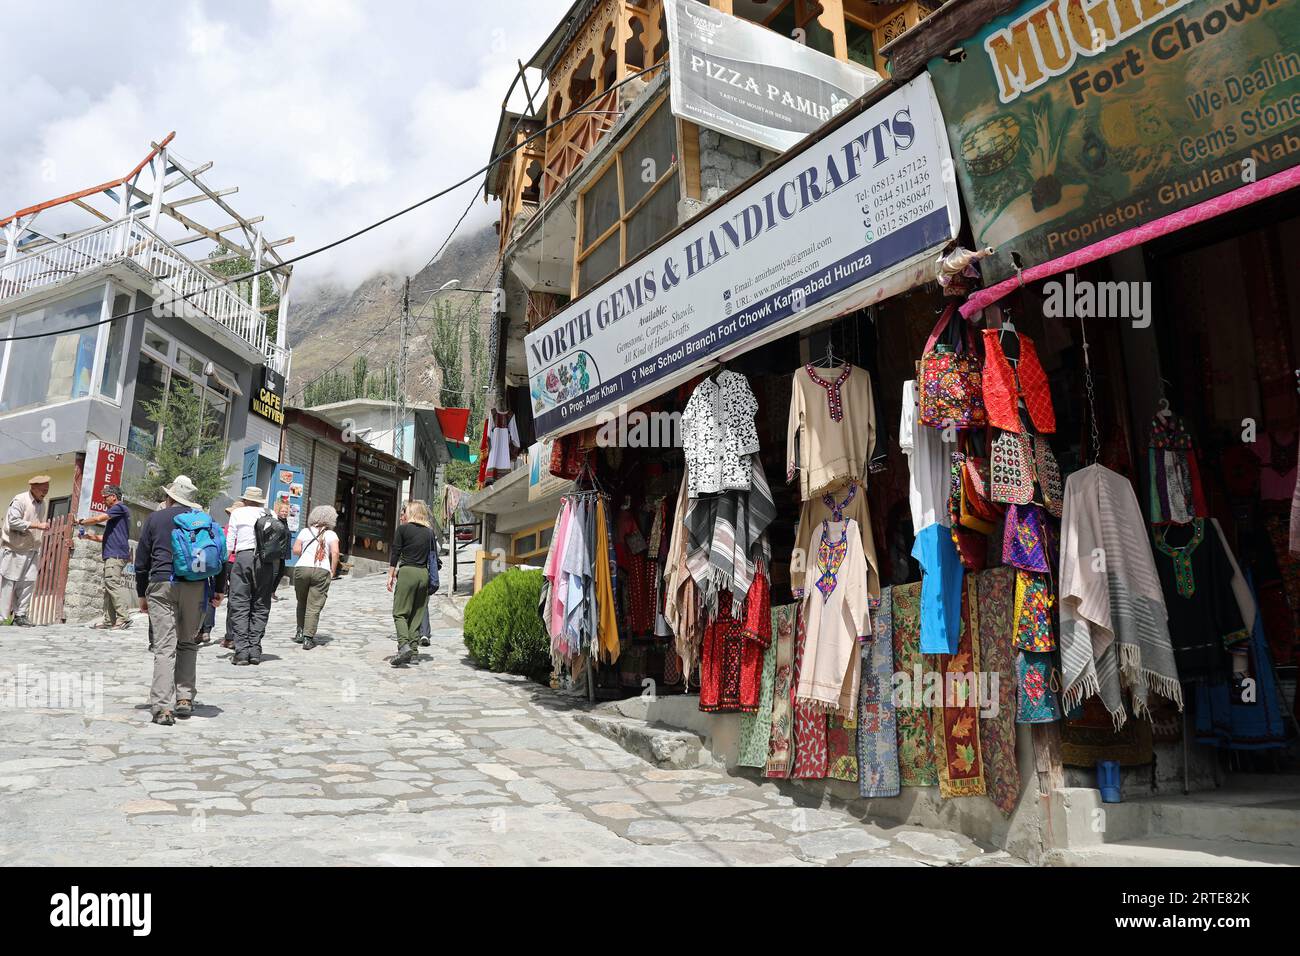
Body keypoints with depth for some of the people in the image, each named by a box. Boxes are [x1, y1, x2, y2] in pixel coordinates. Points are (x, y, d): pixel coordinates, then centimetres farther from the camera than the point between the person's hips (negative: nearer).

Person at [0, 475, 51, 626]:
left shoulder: (42, 503, 11)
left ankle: (20, 615, 8)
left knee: (29, 582, 2)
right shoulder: (20, 500, -12)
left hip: (32, 550, 7)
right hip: (14, 549, -6)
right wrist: (37, 525, -22)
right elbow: (13, 521, -20)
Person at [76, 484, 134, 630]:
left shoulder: (119, 507, -5)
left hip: (116, 554, -10)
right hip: (113, 555, 10)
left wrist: (82, 521, 3)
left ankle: (124, 618, -20)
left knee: (112, 583, -16)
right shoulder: (117, 512, 25)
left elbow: (98, 518, -14)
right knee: (108, 587, 9)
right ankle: (109, 620, 10)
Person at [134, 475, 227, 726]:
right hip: (195, 586, 2)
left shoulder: (154, 519, 11)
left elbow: (141, 561, 11)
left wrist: (142, 594, 19)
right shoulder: (204, 520, 12)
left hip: (161, 584, -1)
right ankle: (185, 698, 11)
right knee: (188, 643, 15)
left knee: (164, 647, -4)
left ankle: (163, 707, -10)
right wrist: (219, 590, 16)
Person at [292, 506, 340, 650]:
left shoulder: (305, 531, 12)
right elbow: (335, 552, -6)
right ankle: (308, 638, -5)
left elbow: (296, 550, 3)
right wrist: (332, 572, 2)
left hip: (302, 568, 2)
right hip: (322, 571, -2)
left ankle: (300, 632, 21)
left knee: (302, 602, 20)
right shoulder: (331, 534, 8)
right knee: (314, 606, 0)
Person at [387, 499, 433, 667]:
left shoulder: (403, 529, -1)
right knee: (417, 614, 10)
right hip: (423, 573, 4)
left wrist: (391, 575, 3)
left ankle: (404, 645, -21)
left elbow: (395, 554, -3)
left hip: (407, 571, -4)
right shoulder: (429, 533, 10)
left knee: (400, 613, -2)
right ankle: (414, 648, 7)